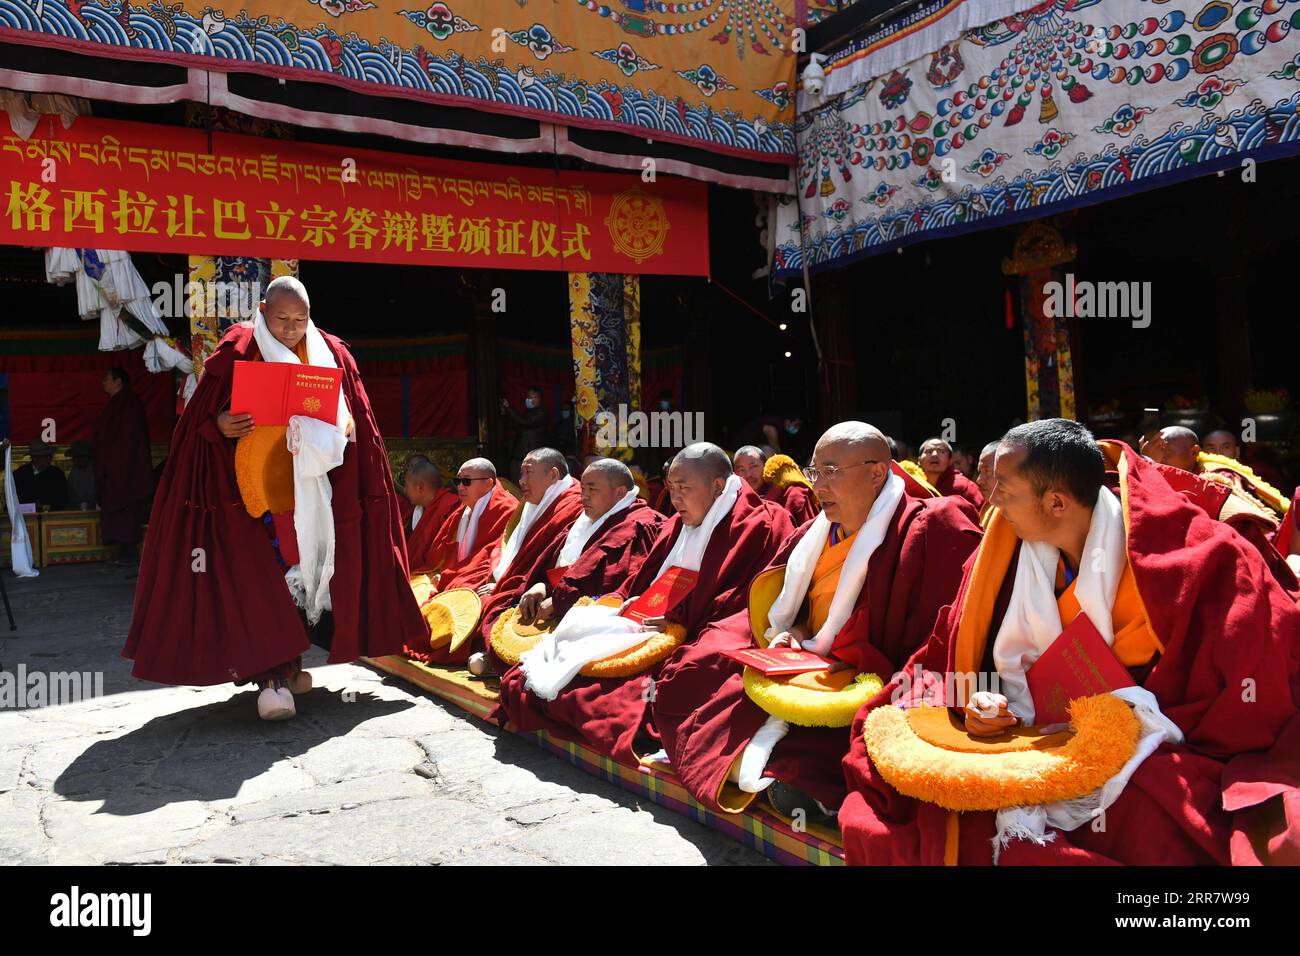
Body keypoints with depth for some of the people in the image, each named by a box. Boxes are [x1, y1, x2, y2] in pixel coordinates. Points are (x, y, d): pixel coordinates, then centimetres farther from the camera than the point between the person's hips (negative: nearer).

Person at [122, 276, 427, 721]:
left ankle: (288, 665, 25)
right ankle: (273, 677, -7)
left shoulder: (331, 354, 6)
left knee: (303, 570, 10)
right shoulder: (236, 351, -3)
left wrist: (344, 428, -10)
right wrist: (221, 424, -22)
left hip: (310, 487, 4)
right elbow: (202, 414, -1)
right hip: (255, 487, -4)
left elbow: (352, 417, 11)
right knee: (263, 578, -9)